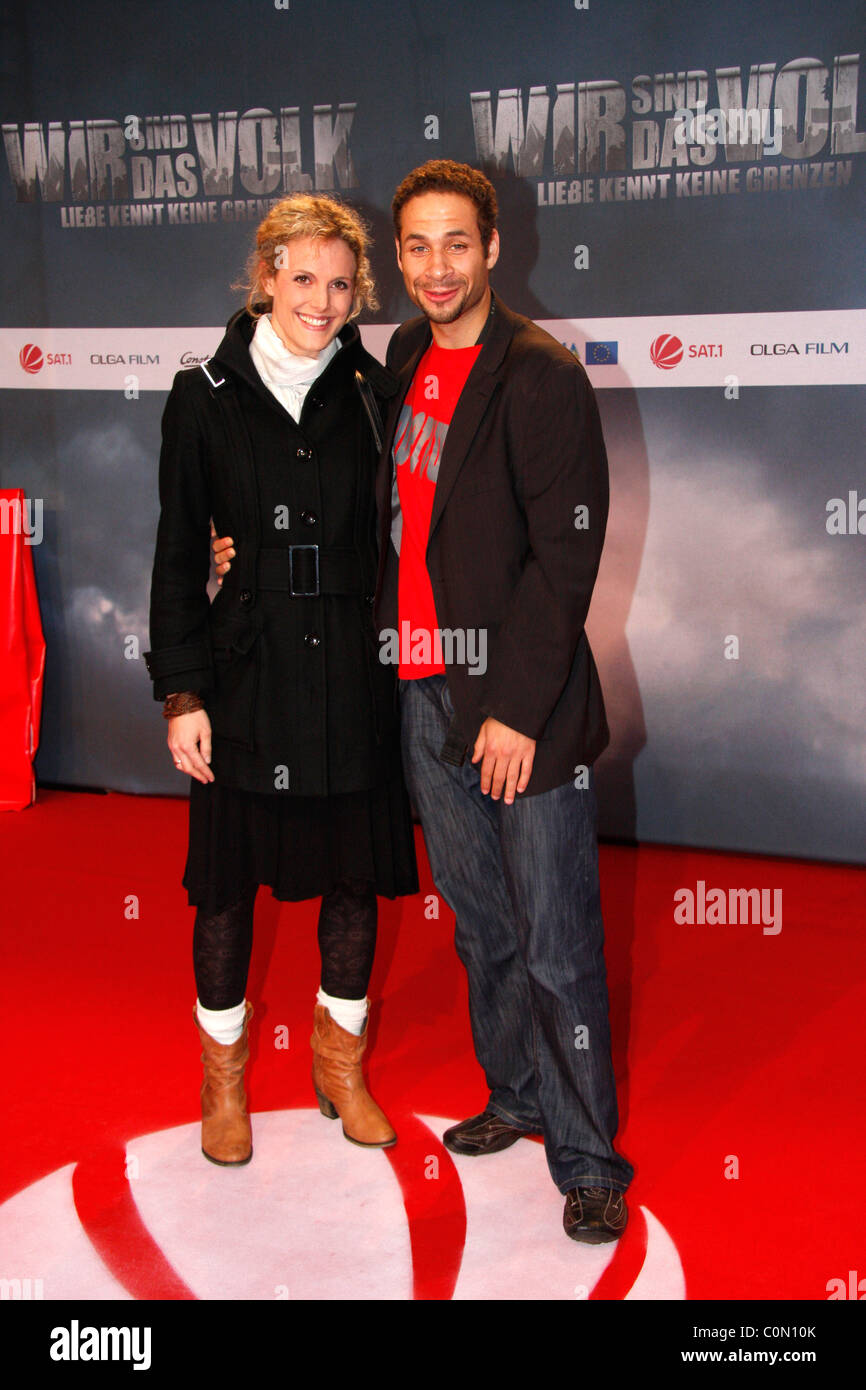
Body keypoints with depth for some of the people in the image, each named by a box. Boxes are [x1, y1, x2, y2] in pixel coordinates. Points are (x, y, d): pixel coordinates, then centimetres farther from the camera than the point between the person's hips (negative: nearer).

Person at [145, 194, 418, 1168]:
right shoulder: (205, 398, -1)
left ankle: (341, 1061, 32)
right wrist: (181, 693, -4)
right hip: (242, 677, -1)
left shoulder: (374, 396, 3)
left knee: (356, 876, 11)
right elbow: (177, 556, 0)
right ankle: (224, 1076, 29)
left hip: (351, 676, 2)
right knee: (228, 883, 8)